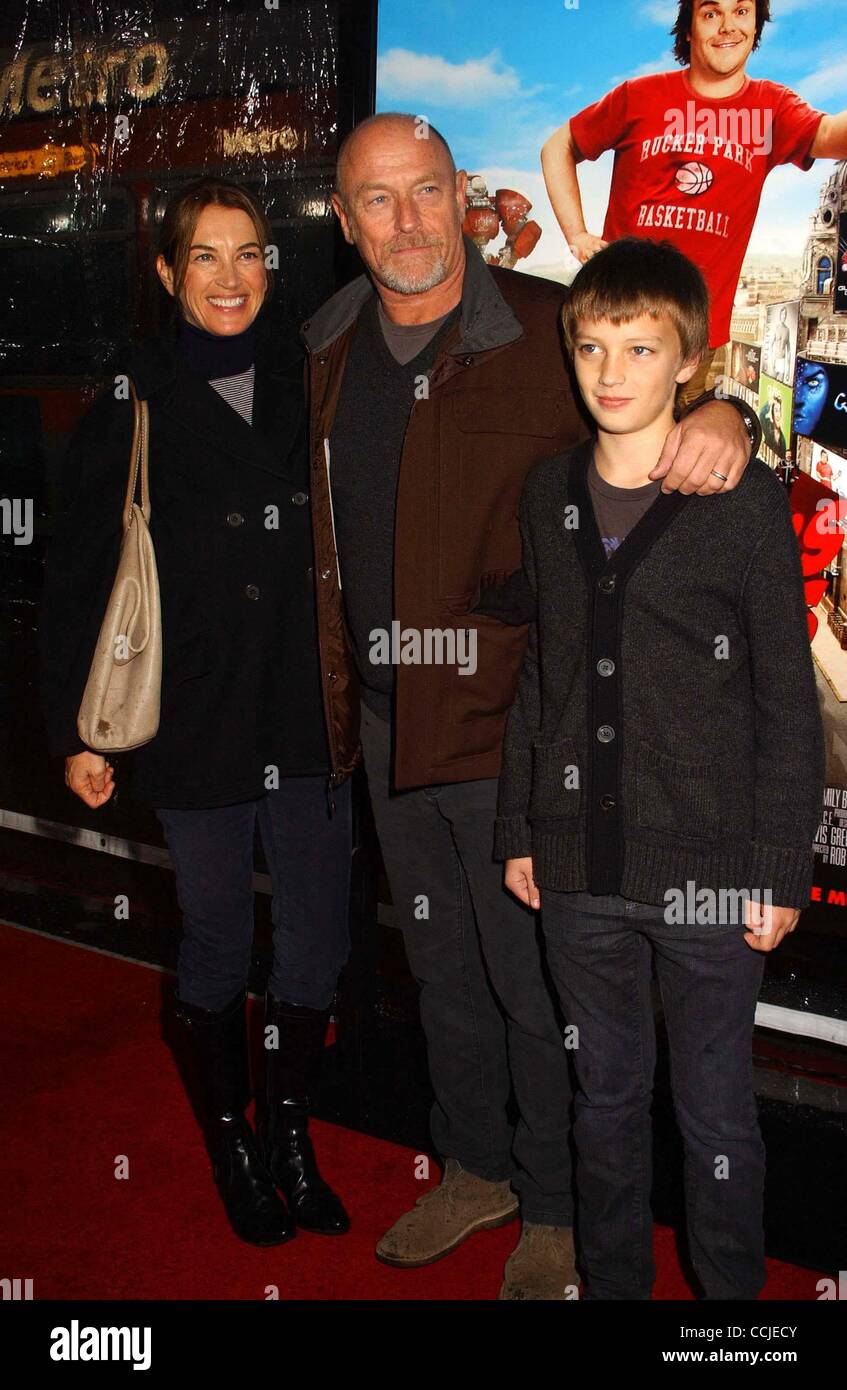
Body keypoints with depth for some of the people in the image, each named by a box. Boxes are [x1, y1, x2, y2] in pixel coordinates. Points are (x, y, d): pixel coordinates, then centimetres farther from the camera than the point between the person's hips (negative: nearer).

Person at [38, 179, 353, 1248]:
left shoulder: (306, 383, 5)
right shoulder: (133, 408, -4)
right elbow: (77, 580, -1)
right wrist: (75, 729, -2)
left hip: (312, 718, 3)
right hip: (196, 726, -3)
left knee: (316, 945, 10)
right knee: (217, 947, 10)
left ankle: (292, 1136, 31)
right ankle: (232, 1142, 32)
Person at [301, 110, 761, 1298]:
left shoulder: (550, 331, -11)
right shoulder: (328, 351, 6)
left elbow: (670, 390, -8)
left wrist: (722, 419, -32)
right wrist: (338, 701, 9)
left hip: (513, 722, -5)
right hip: (388, 727, 6)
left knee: (535, 981, 8)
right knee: (442, 968, 21)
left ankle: (557, 1211, 31)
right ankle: (476, 1170, 43)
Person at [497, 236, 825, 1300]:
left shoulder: (746, 498, -7)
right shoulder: (547, 496, 6)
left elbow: (789, 699, -5)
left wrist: (778, 868, -7)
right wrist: (518, 832, 10)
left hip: (708, 866, -3)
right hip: (580, 868, 4)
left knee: (716, 1114, 10)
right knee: (606, 1095, 19)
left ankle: (731, 1287, 33)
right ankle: (610, 1282, 38)